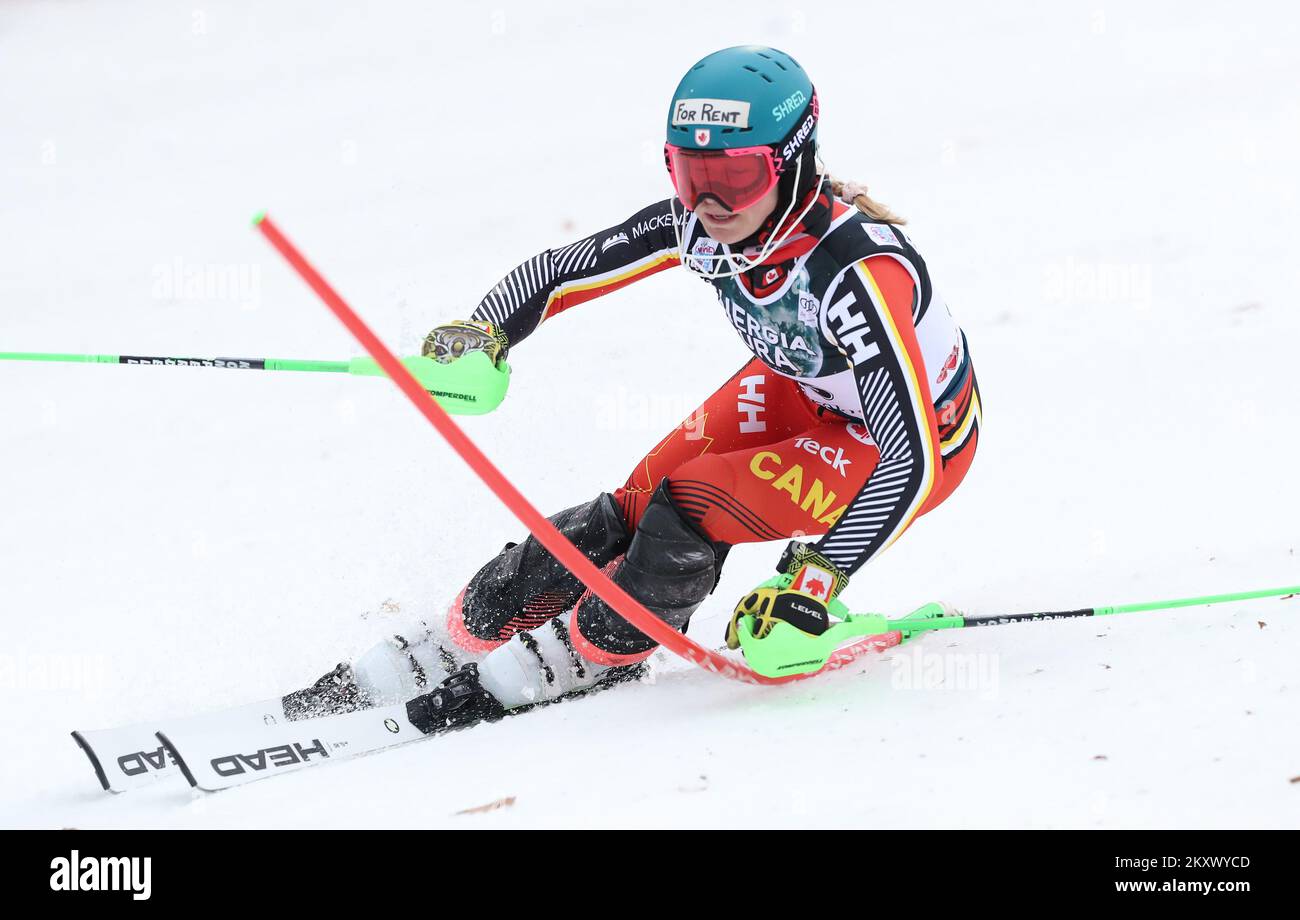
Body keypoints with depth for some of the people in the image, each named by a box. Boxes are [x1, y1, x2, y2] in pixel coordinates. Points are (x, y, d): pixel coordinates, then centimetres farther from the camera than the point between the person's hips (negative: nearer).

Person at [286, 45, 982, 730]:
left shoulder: (858, 272, -39)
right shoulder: (697, 221, -21)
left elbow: (911, 457, -39)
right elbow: (560, 270, -7)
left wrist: (819, 577, -43)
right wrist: (480, 332, -25)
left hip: (924, 437, -6)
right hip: (797, 391, 6)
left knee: (687, 512, -23)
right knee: (633, 511, -9)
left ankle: (582, 658, -1)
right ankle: (453, 644, 3)